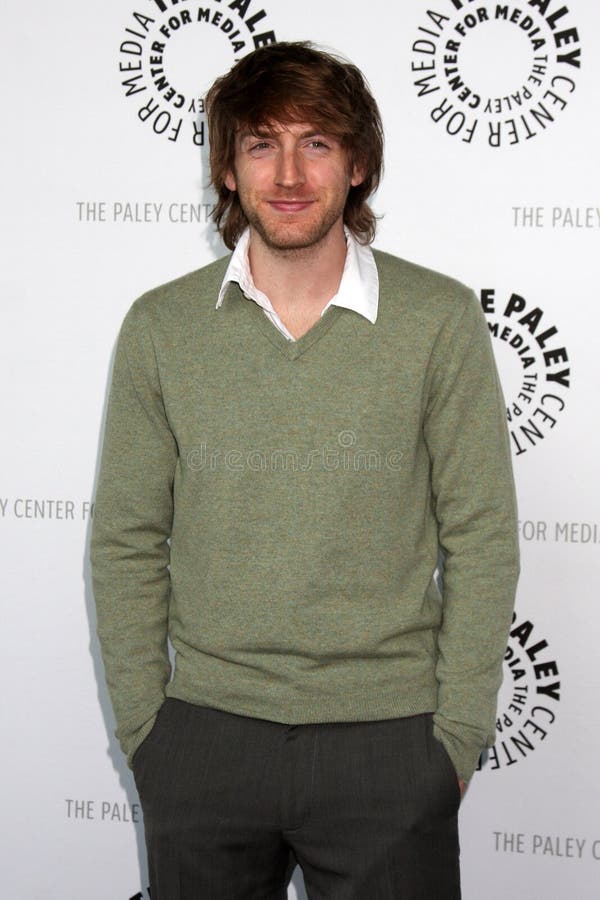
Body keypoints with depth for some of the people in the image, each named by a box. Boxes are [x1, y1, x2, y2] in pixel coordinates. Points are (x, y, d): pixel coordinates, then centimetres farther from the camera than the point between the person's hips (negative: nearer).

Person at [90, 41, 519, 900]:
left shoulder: (441, 320, -4)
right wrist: (142, 726, 1)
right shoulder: (161, 327, 0)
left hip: (387, 740, -1)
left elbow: (481, 541, -2)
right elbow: (127, 544, 4)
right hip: (204, 733, 2)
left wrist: (457, 734, -4)